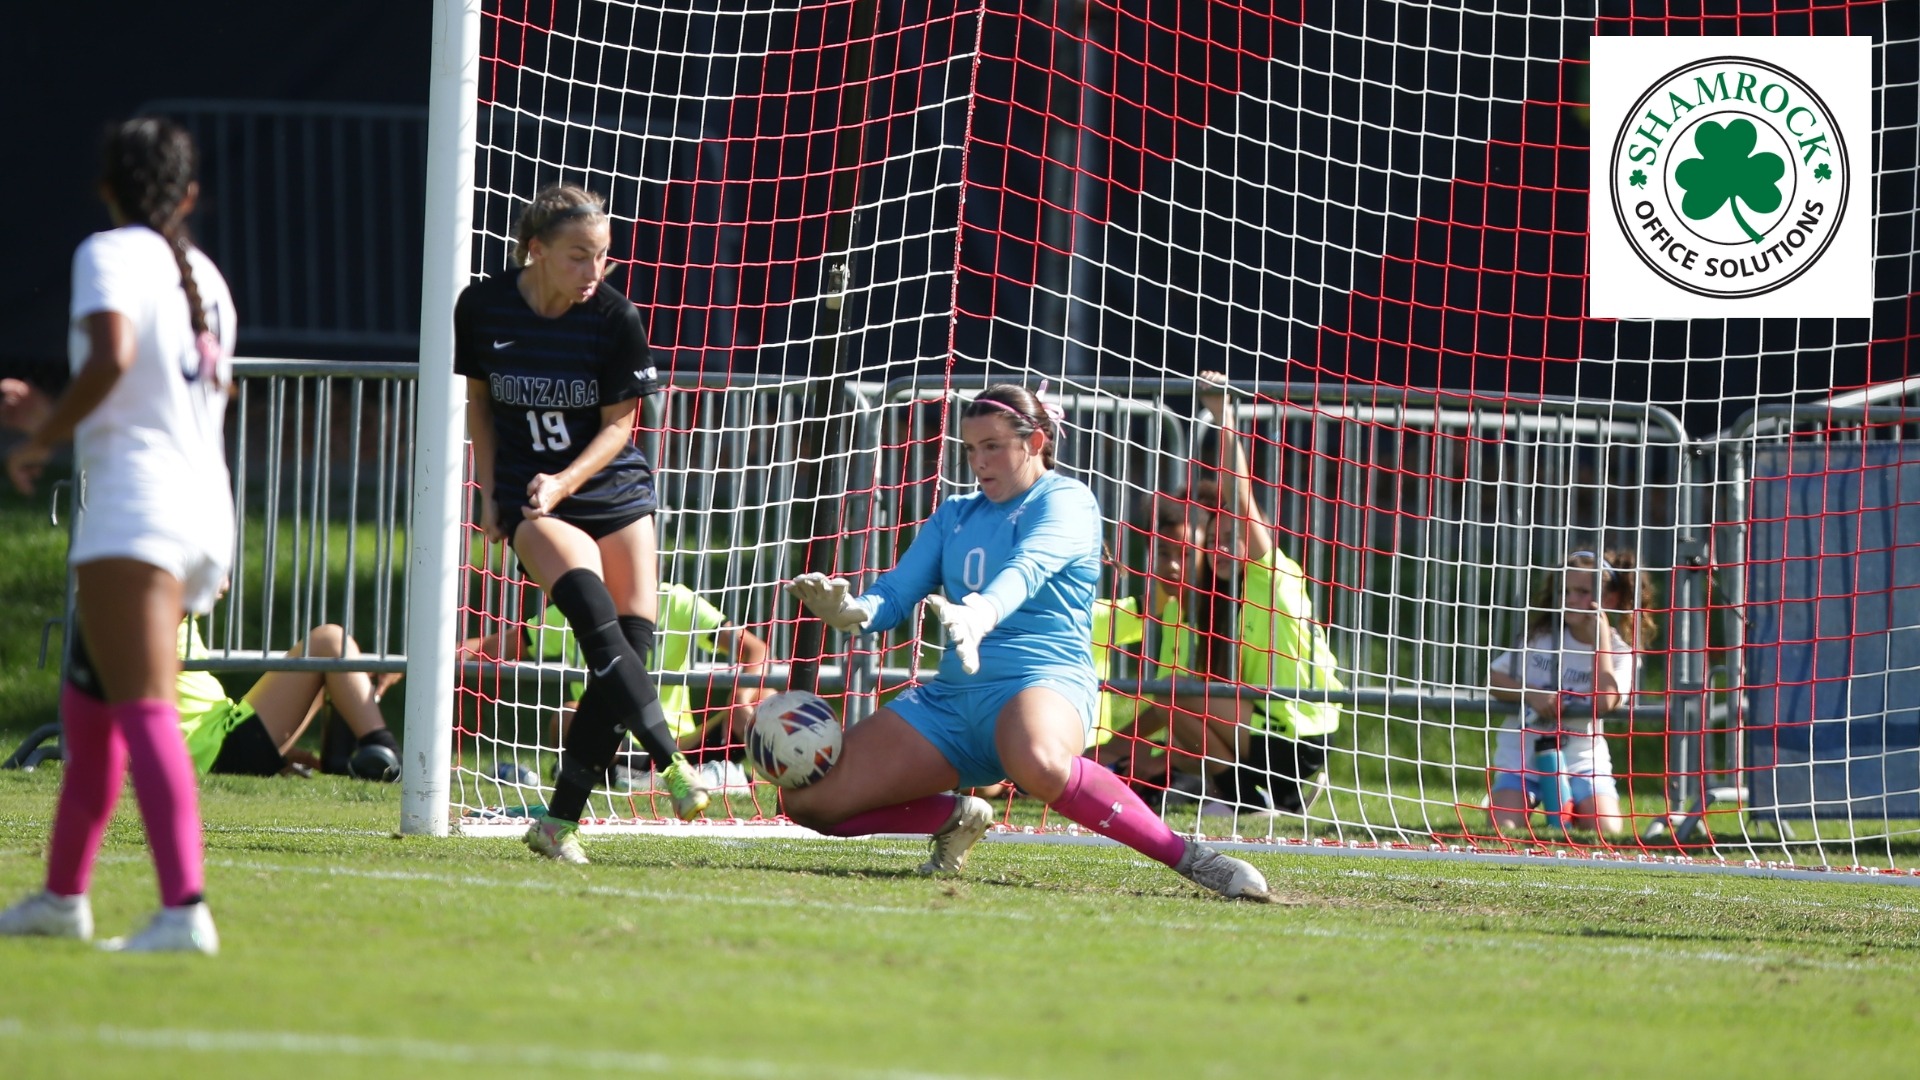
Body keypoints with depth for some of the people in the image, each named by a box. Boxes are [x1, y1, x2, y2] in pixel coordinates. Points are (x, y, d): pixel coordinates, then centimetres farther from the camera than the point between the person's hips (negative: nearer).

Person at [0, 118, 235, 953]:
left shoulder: (109, 255, -4)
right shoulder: (205, 277, 19)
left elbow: (112, 356, -21)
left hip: (134, 502, -8)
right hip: (203, 507, 8)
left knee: (145, 711, -17)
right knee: (87, 705, 22)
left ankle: (186, 908, -29)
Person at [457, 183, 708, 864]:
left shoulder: (616, 318, -10)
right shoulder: (484, 308, -7)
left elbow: (619, 423, -5)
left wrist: (564, 481, -20)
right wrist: (489, 494, 3)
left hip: (615, 488, 1)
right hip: (530, 499, -1)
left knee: (633, 639, -7)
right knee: (594, 613, -27)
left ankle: (561, 821, 0)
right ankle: (669, 761, -29)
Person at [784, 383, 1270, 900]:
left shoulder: (1065, 500, 1)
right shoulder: (953, 517, 21)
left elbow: (1030, 566, -20)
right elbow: (895, 593, 12)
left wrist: (983, 614, -41)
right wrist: (851, 610, -14)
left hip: (1045, 680, -7)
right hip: (952, 695, 7)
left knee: (1038, 763, -45)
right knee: (811, 801, -5)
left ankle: (1190, 858, -29)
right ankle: (957, 819, 19)